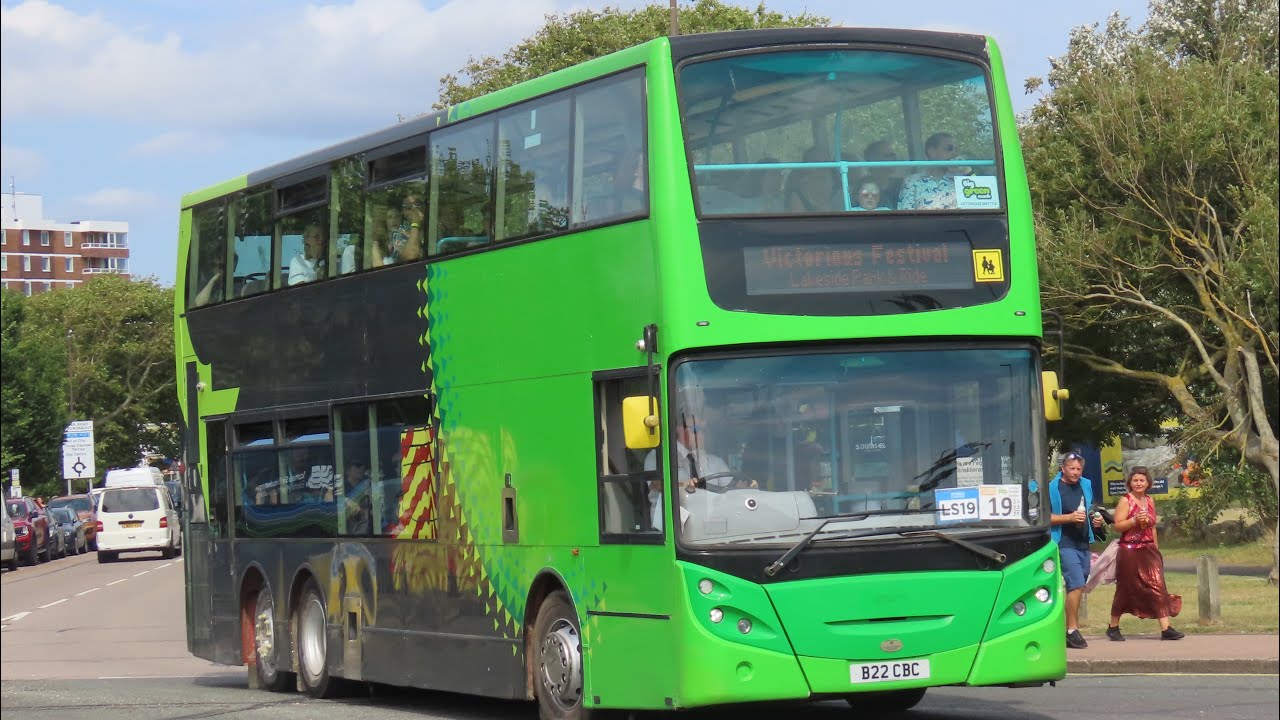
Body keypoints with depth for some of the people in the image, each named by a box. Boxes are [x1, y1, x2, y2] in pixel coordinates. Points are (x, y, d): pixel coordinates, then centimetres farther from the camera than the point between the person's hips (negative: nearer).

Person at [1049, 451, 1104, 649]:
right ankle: (1072, 630, -15)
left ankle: (1072, 627, 20)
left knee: (1078, 587, 11)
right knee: (1076, 585, -18)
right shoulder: (1053, 488, -8)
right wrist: (1070, 517, -21)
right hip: (1064, 544, -7)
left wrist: (1096, 519, 7)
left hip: (1083, 543, 7)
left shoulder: (1086, 485, 13)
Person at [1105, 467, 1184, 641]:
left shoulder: (1150, 501, 13)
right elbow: (1118, 526, -11)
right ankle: (1113, 627, 19)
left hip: (1149, 550, 5)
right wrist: (1135, 520, -23)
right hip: (1129, 550, -5)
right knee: (1125, 589, 4)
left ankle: (1166, 629, -10)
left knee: (1157, 587, -6)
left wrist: (1156, 549, 21)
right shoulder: (1125, 501, -5)